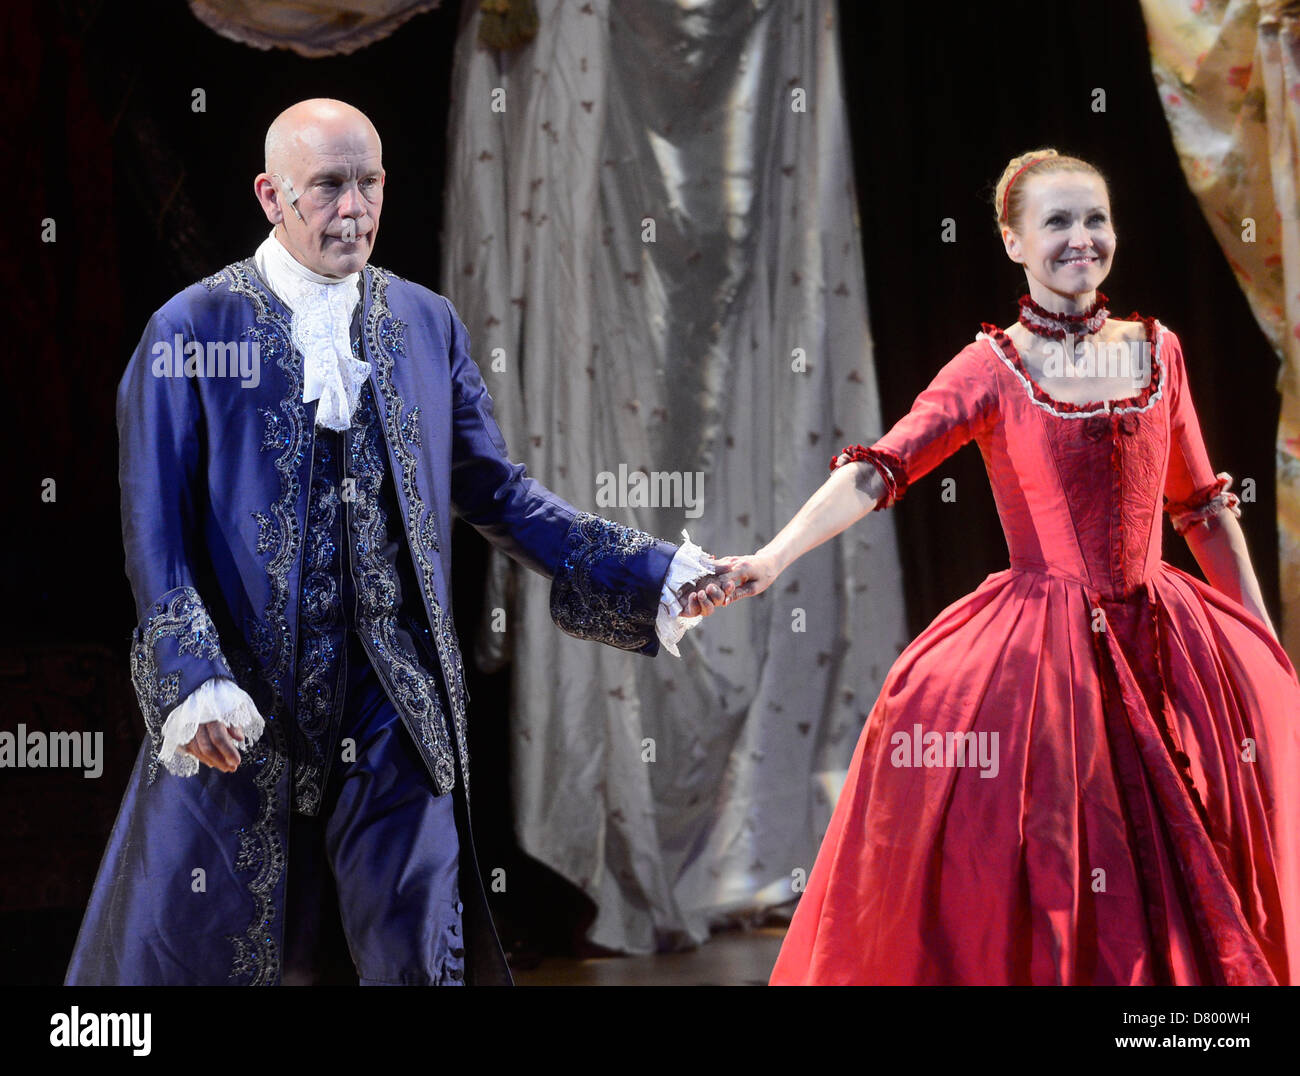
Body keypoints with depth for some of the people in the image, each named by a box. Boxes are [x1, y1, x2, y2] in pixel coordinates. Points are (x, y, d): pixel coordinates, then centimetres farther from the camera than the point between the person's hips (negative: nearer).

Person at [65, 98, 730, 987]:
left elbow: (494, 493, 13)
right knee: (182, 951, 4)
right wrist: (194, 685, -18)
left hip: (399, 707, 3)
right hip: (242, 711, -3)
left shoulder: (427, 325, 9)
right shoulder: (193, 331, -2)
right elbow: (156, 533, -5)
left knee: (417, 955, 4)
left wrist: (655, 577, 3)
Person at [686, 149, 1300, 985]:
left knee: (1179, 882, 6)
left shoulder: (1157, 351, 6)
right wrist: (774, 556, -32)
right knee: (1036, 893, -3)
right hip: (1038, 650, -4)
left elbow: (1203, 508, 14)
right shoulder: (994, 370, -4)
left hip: (1162, 642, 4)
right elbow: (876, 472, -17)